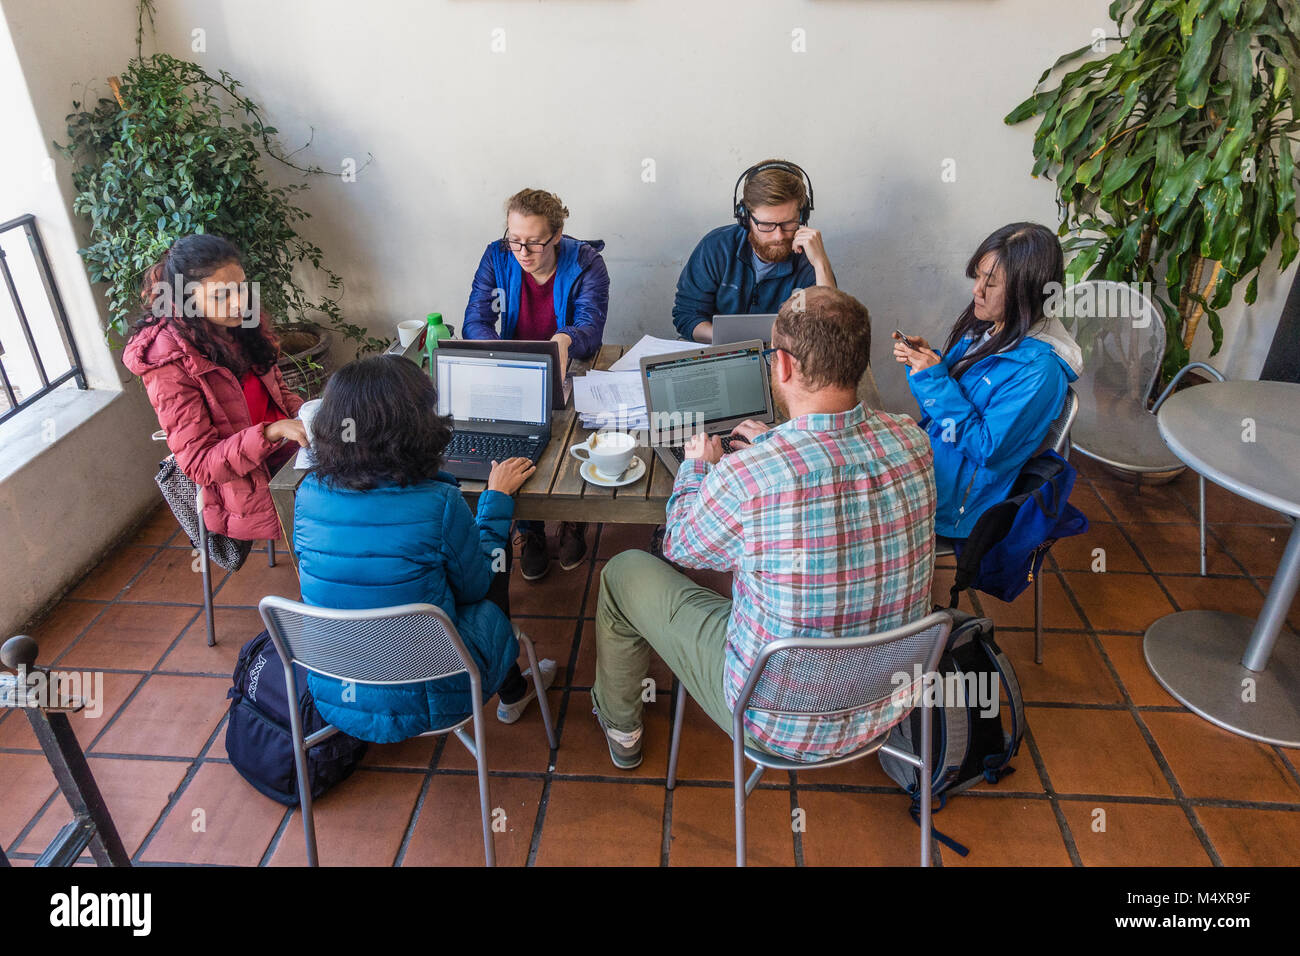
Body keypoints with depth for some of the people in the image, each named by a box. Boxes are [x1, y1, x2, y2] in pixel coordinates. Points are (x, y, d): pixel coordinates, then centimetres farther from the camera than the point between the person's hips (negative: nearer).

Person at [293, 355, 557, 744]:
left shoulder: (309, 494, -10)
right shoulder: (438, 505, -25)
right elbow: (475, 585, -6)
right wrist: (497, 497, 7)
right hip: (421, 706, -5)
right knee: (498, 568, 20)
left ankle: (513, 689, 45)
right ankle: (512, 692, 44)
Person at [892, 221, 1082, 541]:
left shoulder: (1039, 371, -24)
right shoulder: (985, 327, 2)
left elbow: (987, 451, -23)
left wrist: (935, 377, -25)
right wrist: (924, 358, -8)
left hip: (953, 499, -8)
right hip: (927, 453, 8)